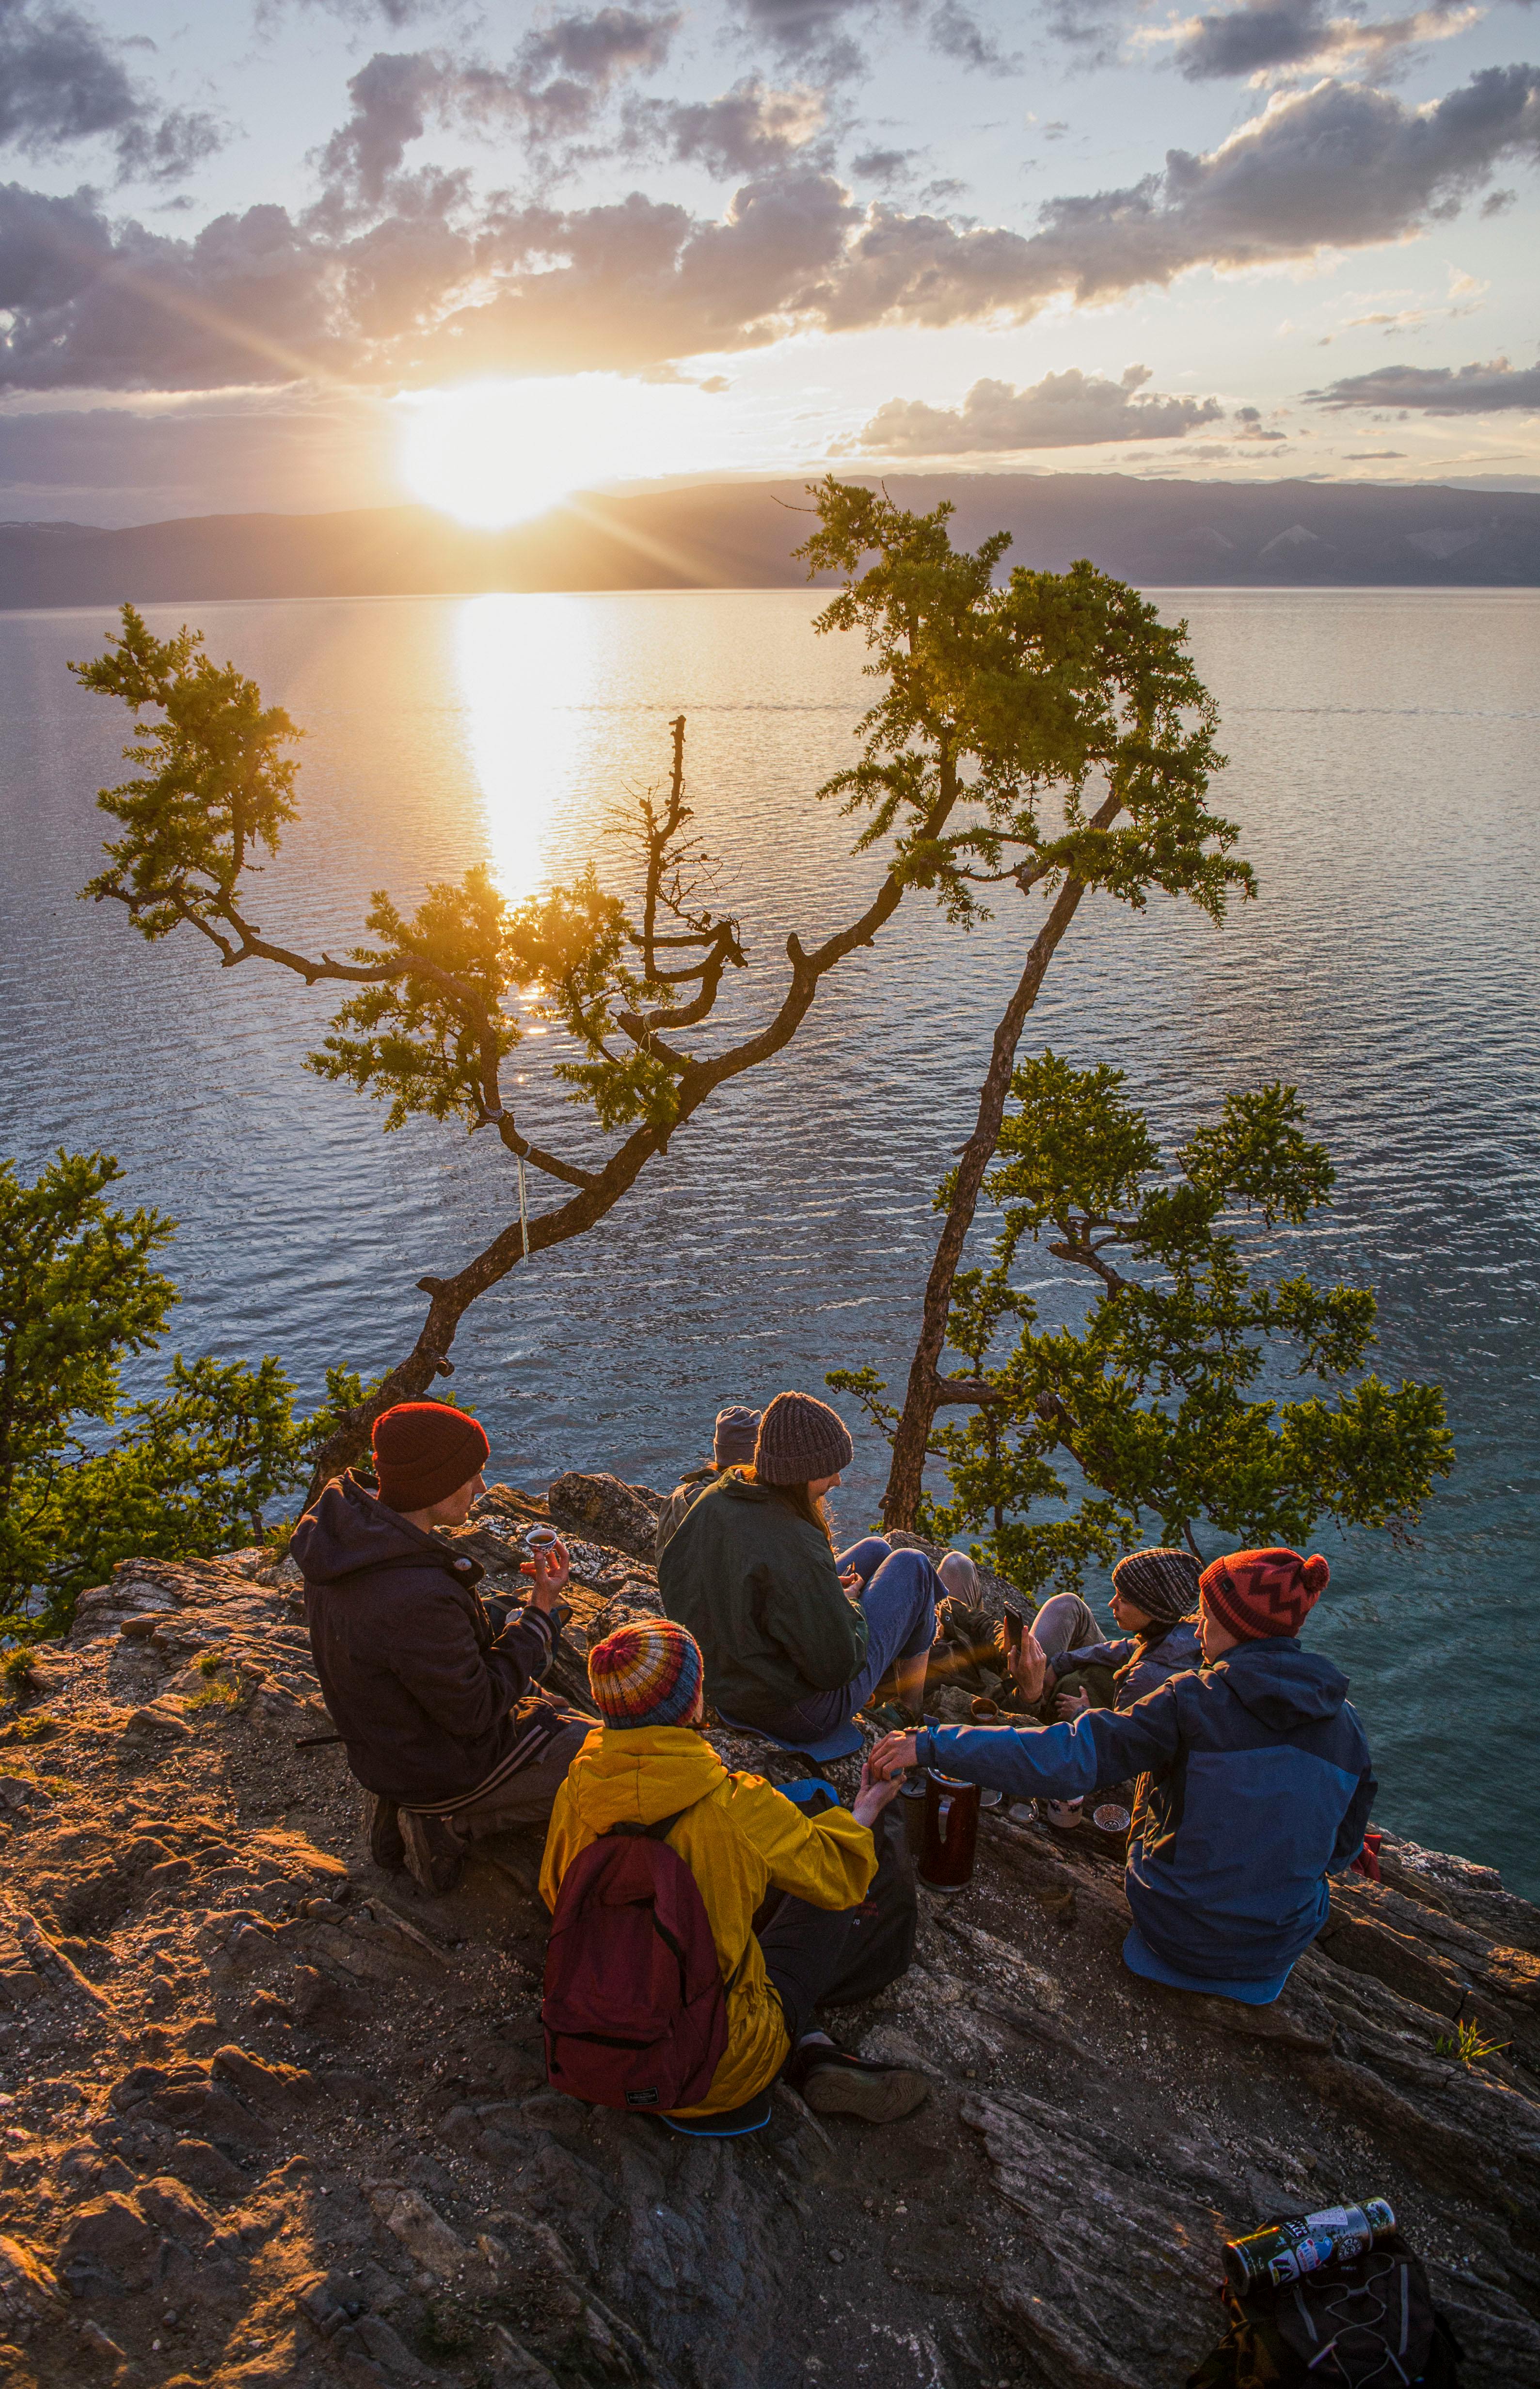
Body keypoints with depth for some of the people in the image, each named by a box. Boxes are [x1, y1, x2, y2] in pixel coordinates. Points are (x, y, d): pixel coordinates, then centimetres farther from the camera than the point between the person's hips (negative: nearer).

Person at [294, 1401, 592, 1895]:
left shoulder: (338, 1528, -9)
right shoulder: (419, 1598, -38)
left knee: (553, 1713, 28)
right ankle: (455, 1824, 3)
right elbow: (475, 1712, -24)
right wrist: (541, 1611, -18)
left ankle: (420, 1809, 16)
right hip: (444, 1769, -8)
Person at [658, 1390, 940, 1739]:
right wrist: (847, 1603, -5)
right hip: (802, 1716, -8)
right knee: (912, 1565, 6)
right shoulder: (795, 1547, -34)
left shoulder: (712, 1501, -10)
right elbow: (838, 1667, -29)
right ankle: (915, 1709, 28)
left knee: (875, 1549, 20)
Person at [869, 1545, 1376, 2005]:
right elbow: (1342, 1851, 5)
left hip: (1175, 1935, -3)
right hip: (1281, 1948, 3)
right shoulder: (1343, 1721, -7)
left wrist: (932, 1746, -22)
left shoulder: (1196, 1700, -19)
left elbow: (1068, 1758, -25)